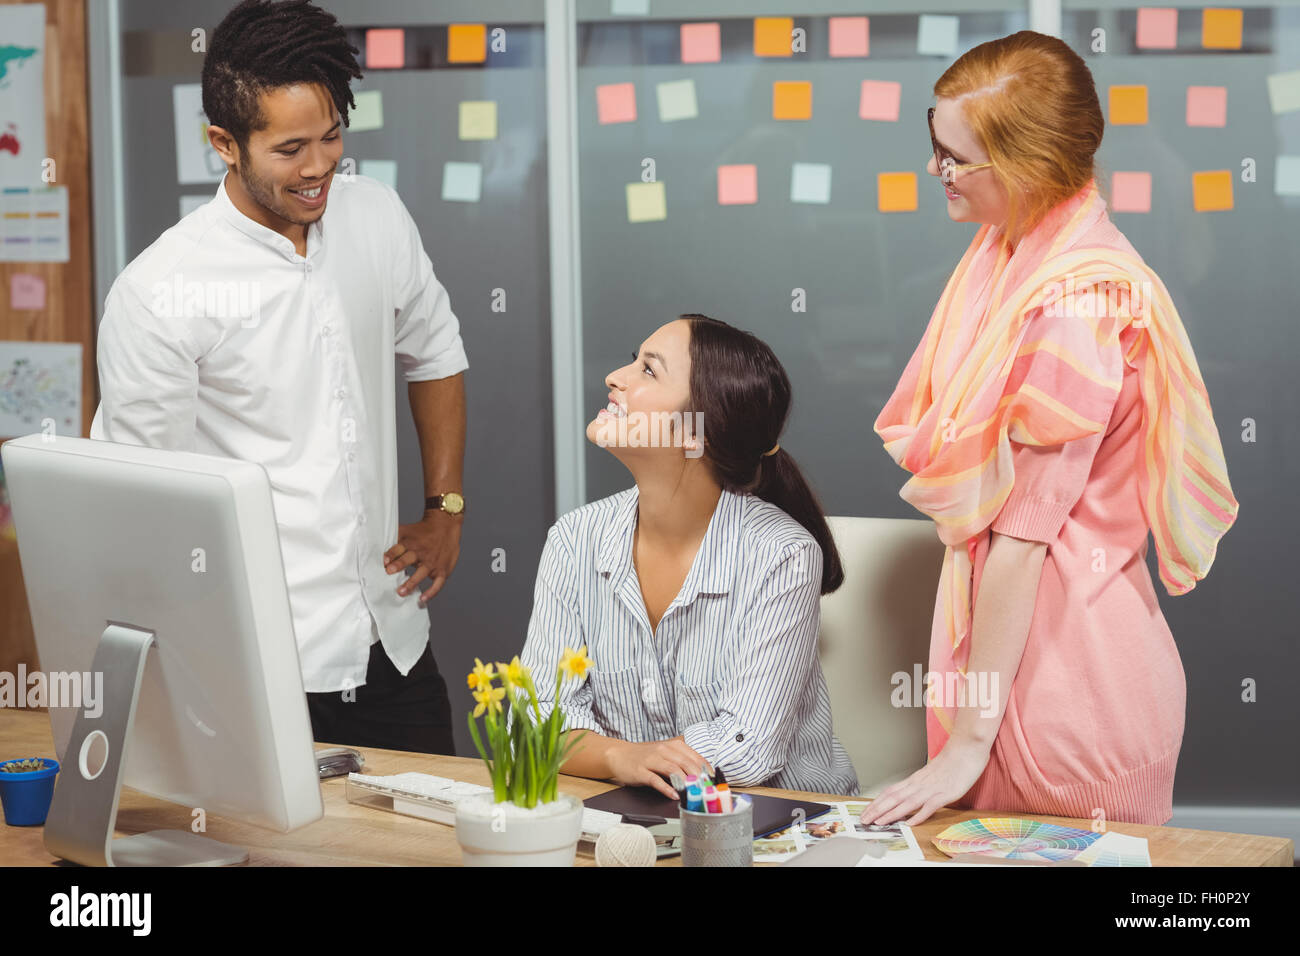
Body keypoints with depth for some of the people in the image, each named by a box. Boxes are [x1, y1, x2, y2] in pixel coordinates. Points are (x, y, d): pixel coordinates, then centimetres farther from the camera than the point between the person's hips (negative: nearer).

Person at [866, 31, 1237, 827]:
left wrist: (970, 740, -16)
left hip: (1063, 660, -8)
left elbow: (1023, 531, -20)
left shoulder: (1078, 305, -21)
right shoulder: (1008, 252, 6)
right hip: (1002, 617, 8)